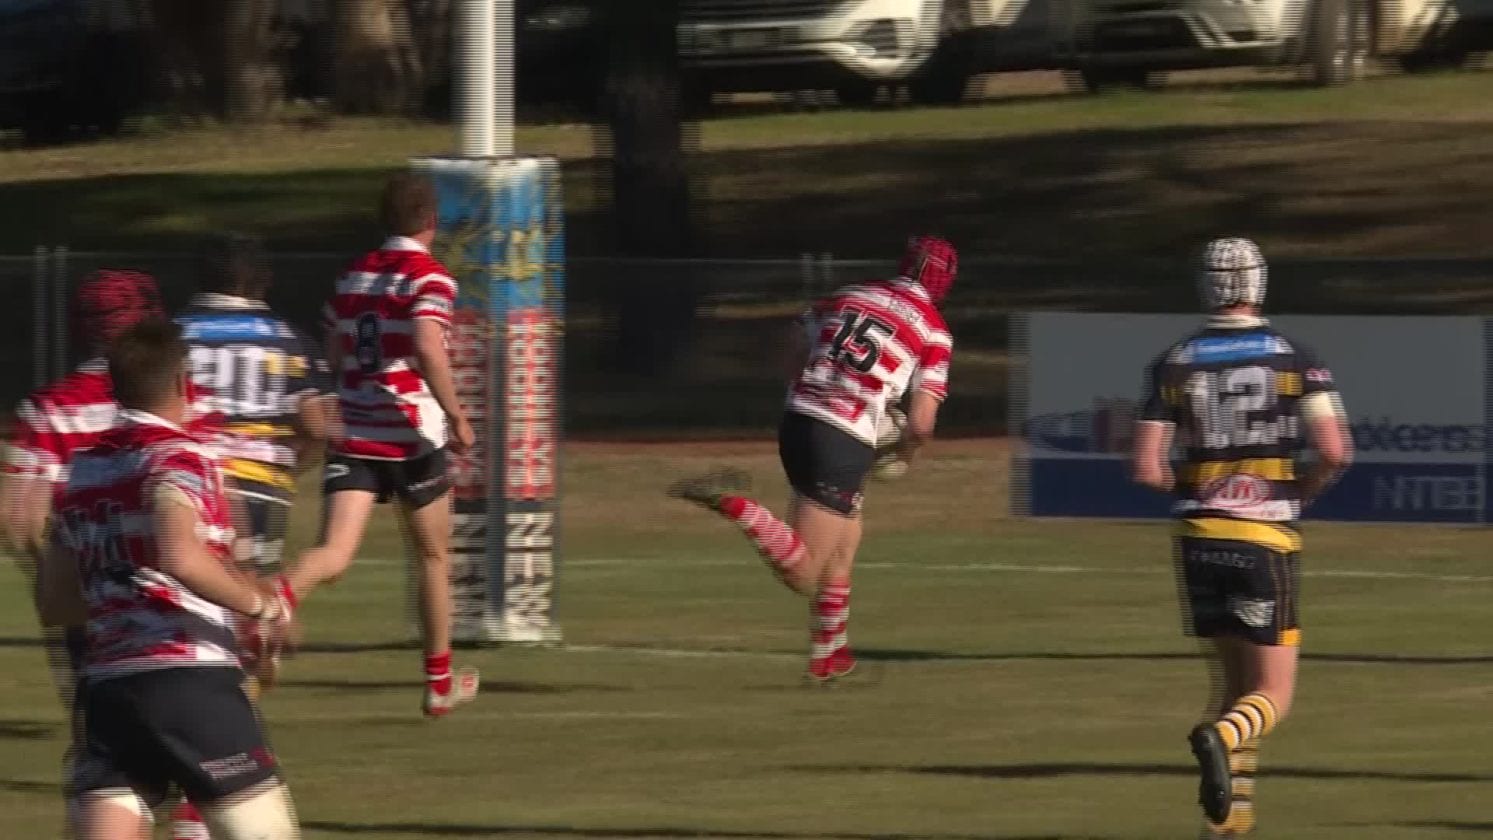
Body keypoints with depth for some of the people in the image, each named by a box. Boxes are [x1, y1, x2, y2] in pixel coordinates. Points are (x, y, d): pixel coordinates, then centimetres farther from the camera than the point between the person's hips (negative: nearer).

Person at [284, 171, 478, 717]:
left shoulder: (353, 277, 12)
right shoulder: (430, 279, -7)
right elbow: (428, 349, -24)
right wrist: (456, 416, -15)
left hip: (352, 436, 4)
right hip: (410, 438, -4)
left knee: (333, 555, -10)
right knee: (434, 558, 16)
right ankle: (440, 683, 27)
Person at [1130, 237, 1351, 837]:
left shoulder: (1175, 365, 1)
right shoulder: (1294, 360, -3)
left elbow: (1147, 468, -4)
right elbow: (1335, 451, -12)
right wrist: (1299, 495, 7)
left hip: (1199, 538, 3)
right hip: (1266, 538, -3)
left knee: (1231, 684, 18)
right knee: (1272, 697, 3)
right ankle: (1220, 738, -31)